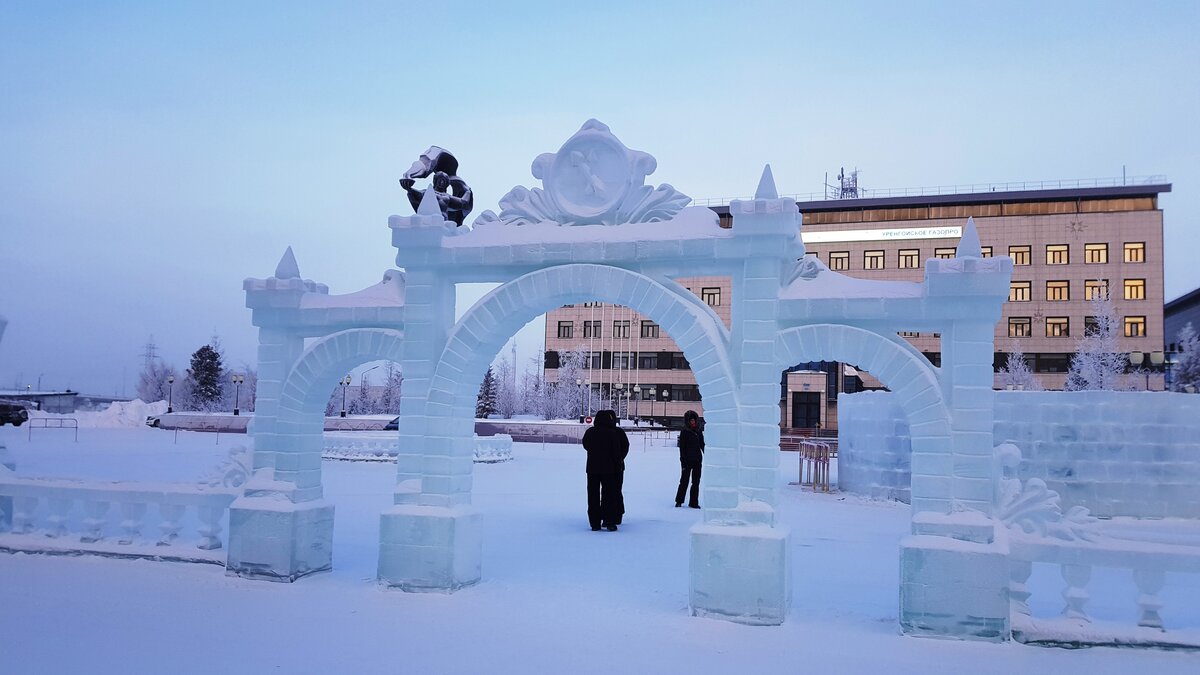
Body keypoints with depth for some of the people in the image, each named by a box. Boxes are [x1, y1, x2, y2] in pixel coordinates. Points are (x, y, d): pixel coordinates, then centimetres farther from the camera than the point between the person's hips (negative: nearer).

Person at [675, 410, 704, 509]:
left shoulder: (699, 431, 8)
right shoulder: (684, 432, -5)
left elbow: (702, 445, 16)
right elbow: (682, 447, -7)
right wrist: (683, 461, -12)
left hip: (697, 460, 4)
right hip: (687, 460, -4)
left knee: (696, 482, 6)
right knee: (684, 481, 0)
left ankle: (694, 502, 11)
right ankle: (679, 501, 11)